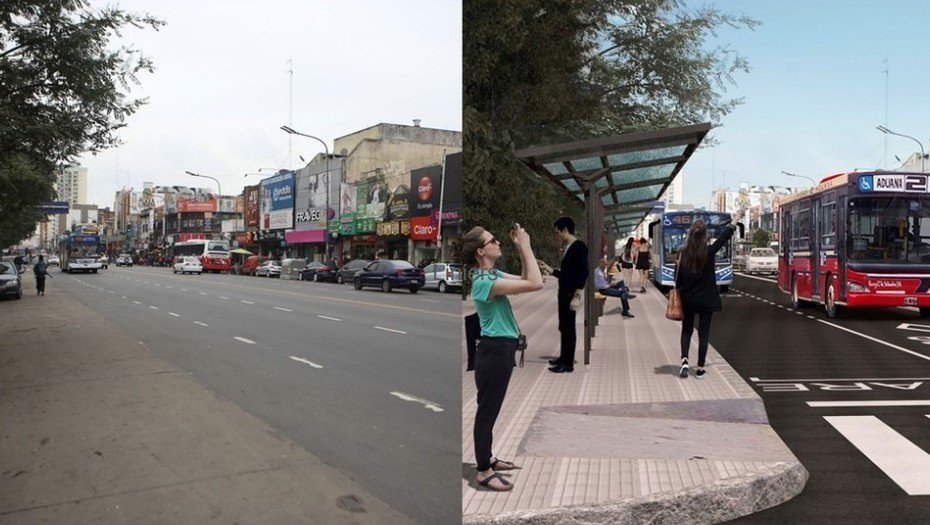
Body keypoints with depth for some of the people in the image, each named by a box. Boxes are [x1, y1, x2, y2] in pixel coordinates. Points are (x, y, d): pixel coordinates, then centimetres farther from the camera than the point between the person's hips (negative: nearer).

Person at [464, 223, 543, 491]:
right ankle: (484, 472, 9)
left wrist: (521, 248, 4)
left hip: (502, 348, 10)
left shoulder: (493, 274, 8)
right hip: (494, 350, -10)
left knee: (491, 407, 20)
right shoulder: (484, 281, -23)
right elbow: (535, 284, -27)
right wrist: (525, 246, -20)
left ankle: (487, 458, 33)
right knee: (487, 409, 0)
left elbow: (525, 279, 15)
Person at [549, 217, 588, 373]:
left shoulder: (579, 247, -12)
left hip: (571, 295, -9)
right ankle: (563, 357, 26)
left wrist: (577, 296, -23)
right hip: (563, 293, 9)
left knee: (569, 328, -3)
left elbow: (583, 272, -19)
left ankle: (568, 363, 3)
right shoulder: (568, 248, 15)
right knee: (563, 327, 15)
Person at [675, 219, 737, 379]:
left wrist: (679, 291, 13)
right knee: (703, 333, 7)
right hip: (706, 300, -1)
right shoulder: (709, 252, -12)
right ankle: (700, 369, 10)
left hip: (687, 300, 2)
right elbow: (722, 239, 5)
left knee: (686, 330, 17)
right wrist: (731, 227, 23)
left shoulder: (683, 254, -9)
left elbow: (678, 278, -4)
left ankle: (684, 360, -3)